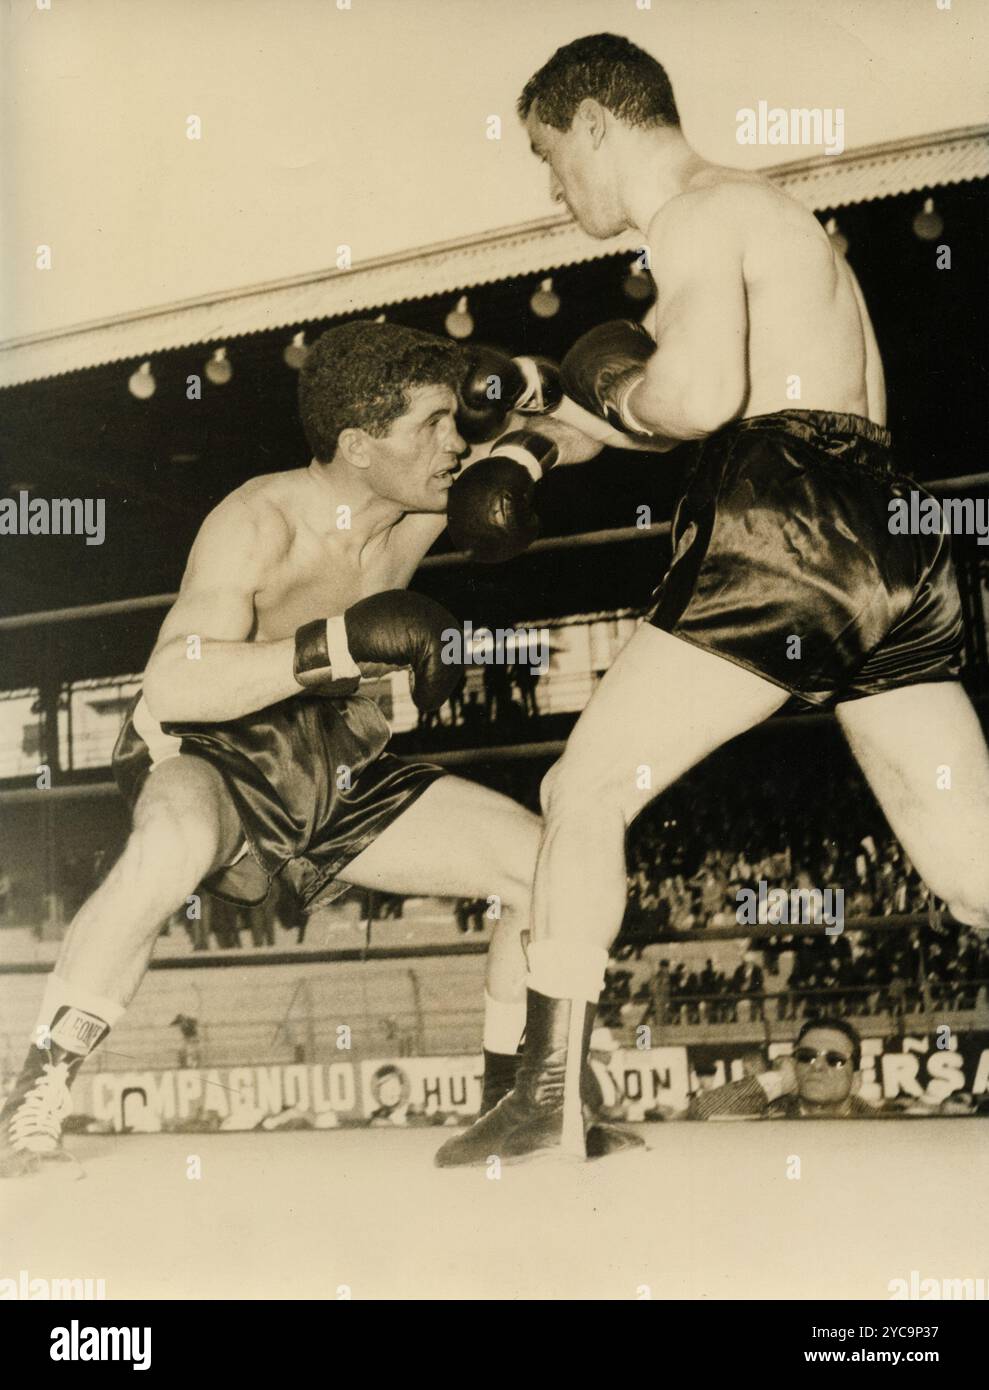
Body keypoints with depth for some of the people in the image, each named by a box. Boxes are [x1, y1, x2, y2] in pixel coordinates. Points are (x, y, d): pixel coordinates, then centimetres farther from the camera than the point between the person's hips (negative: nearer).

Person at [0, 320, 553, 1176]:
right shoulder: (260, 524, -24)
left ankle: (510, 1101, 13)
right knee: (176, 844, -42)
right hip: (209, 758, -6)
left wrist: (509, 397, -14)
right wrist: (344, 642, -43)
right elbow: (172, 688, -36)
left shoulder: (426, 509, -7)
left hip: (343, 769, 6)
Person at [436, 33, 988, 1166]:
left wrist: (622, 396, 5)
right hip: (891, 549, 9)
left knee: (583, 796, 1)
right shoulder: (774, 215, 30)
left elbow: (701, 394, -18)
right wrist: (581, 429, 35)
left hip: (783, 535, -9)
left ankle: (549, 1102, 2)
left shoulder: (698, 214, 0)